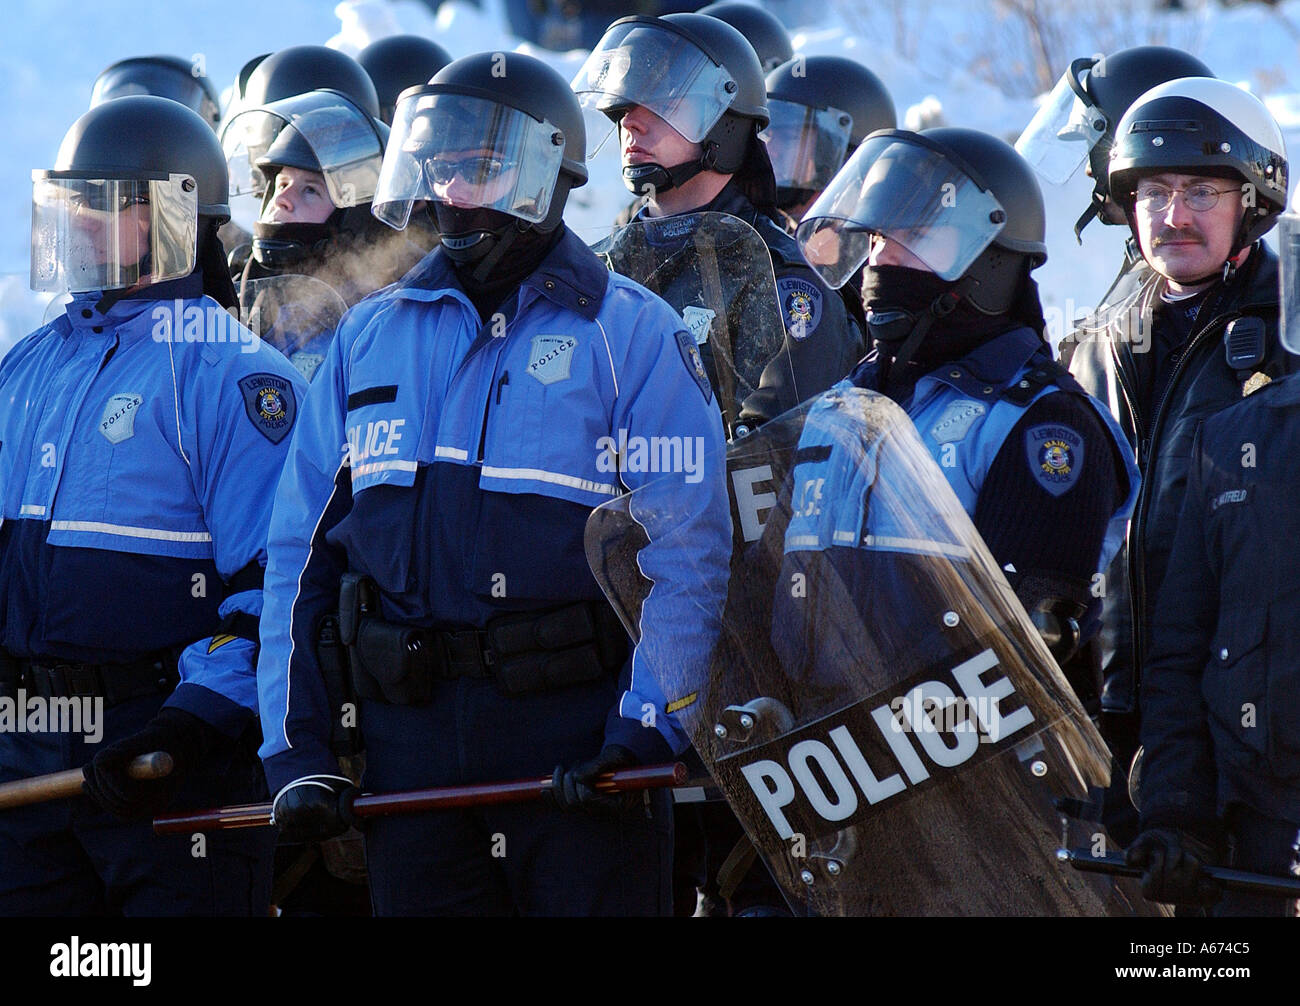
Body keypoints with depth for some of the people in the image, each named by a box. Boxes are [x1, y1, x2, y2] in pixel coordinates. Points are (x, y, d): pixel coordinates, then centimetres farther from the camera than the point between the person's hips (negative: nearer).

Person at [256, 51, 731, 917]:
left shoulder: (634, 336, 0)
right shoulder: (370, 337, 13)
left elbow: (686, 558, -8)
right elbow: (300, 554, 13)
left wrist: (645, 731, -18)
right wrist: (295, 749, 5)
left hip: (576, 726, -4)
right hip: (410, 738, 4)